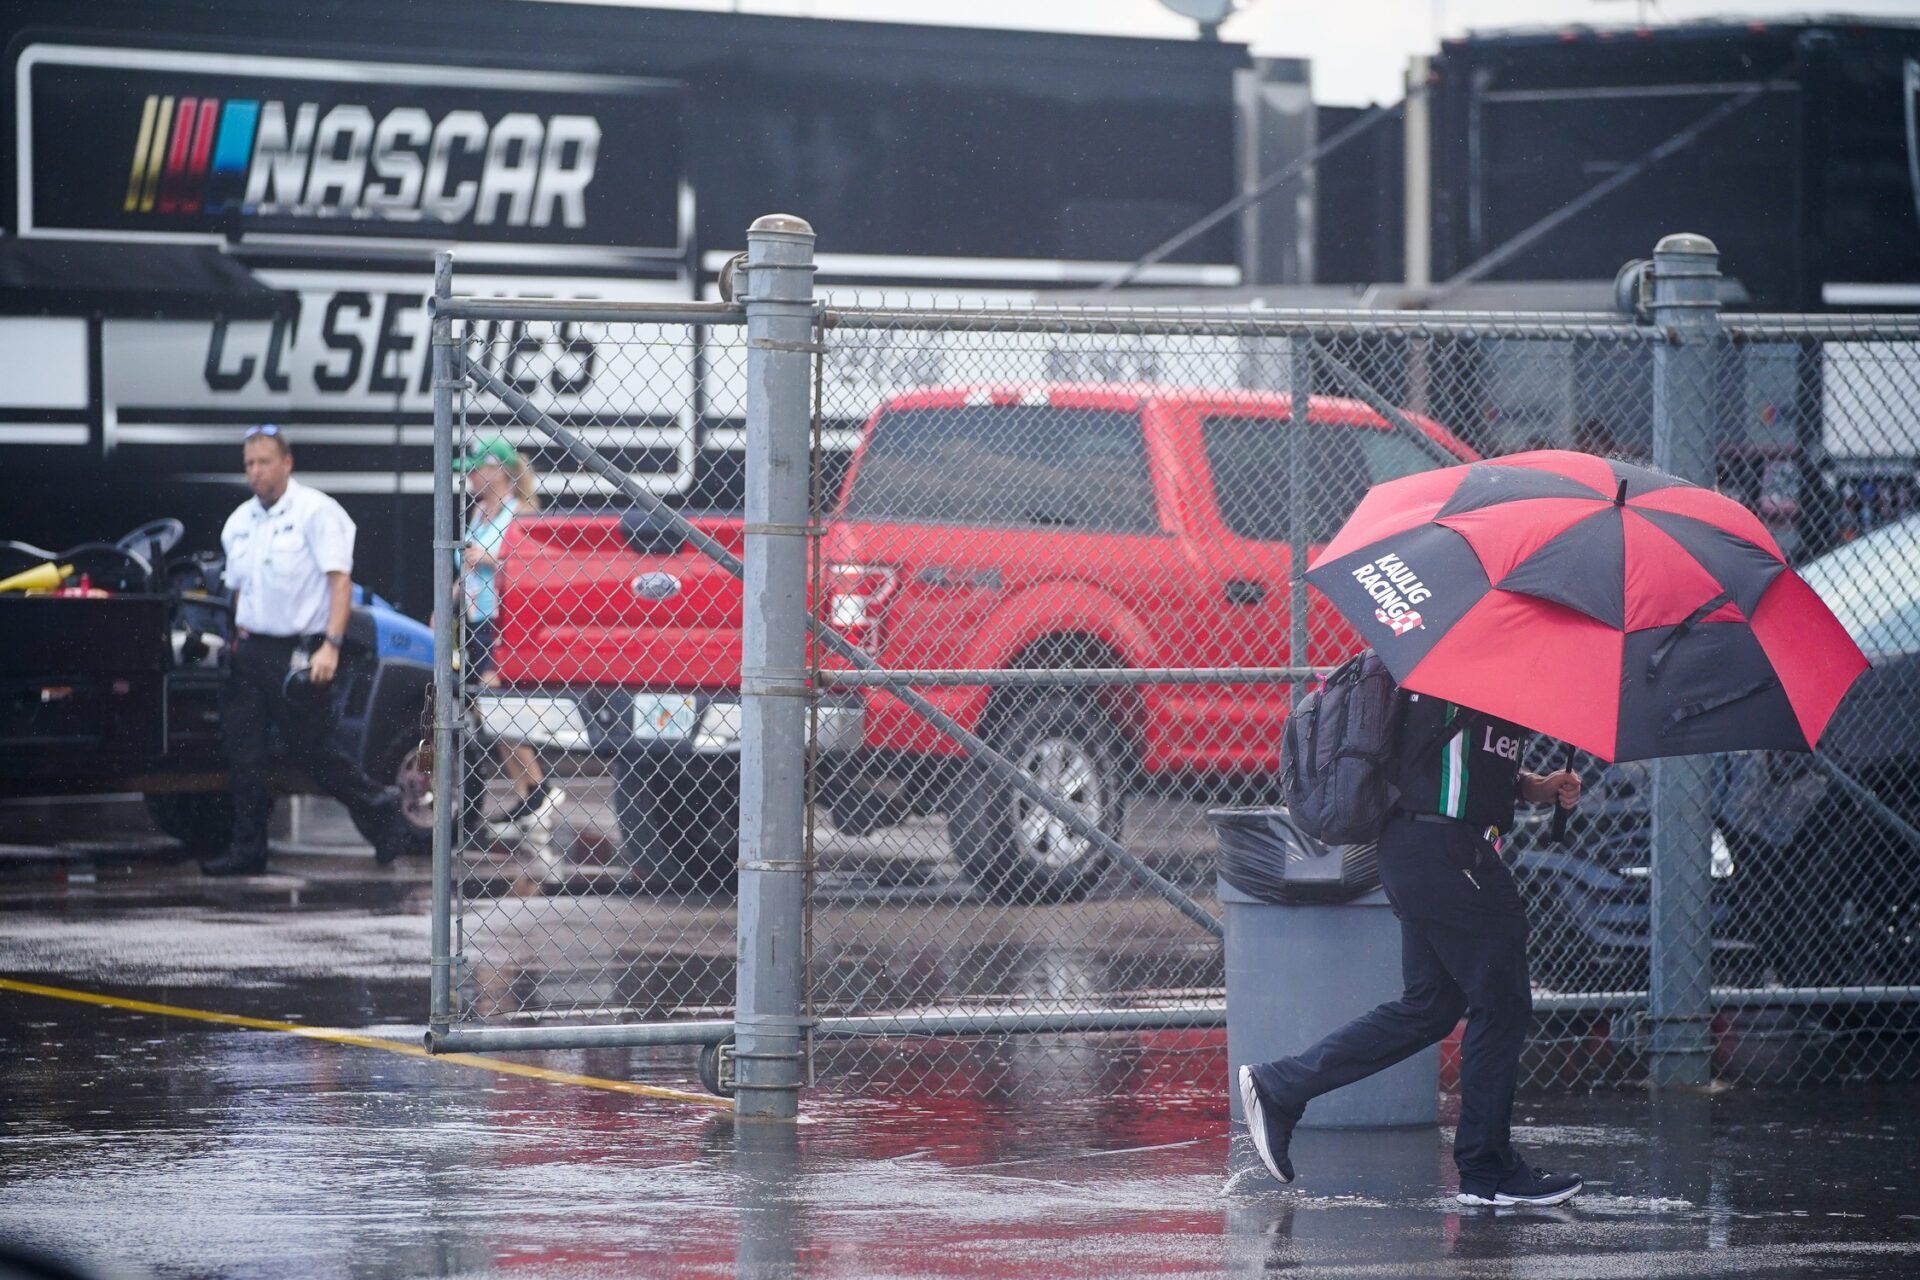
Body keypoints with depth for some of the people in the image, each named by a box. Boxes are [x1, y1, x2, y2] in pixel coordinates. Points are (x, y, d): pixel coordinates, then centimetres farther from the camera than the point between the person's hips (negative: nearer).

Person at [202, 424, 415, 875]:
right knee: (243, 754, 2)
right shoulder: (239, 522, 14)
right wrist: (238, 642, 13)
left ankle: (381, 810, 15)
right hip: (251, 650, 7)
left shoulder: (316, 512, -7)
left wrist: (331, 644, -23)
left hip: (298, 652, -7)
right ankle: (248, 850, 7)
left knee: (310, 750, -2)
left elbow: (340, 580, -14)